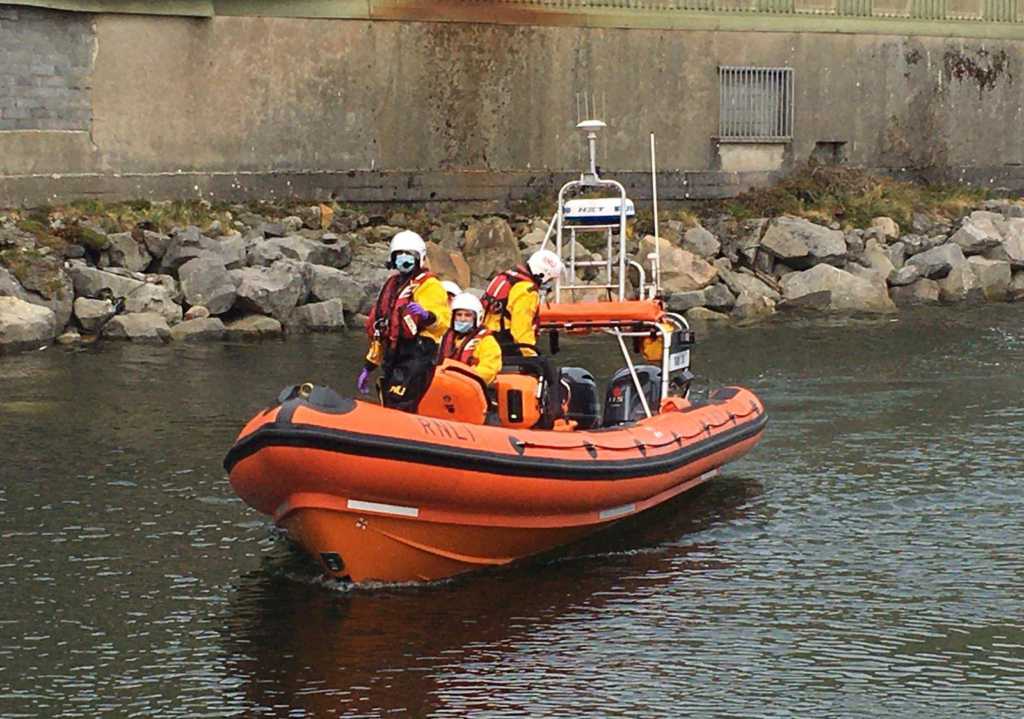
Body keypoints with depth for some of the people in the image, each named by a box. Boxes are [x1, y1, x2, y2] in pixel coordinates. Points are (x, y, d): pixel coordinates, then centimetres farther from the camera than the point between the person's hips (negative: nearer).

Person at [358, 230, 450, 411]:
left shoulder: (429, 286, -1)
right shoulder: (391, 286, 24)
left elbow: (443, 322, -15)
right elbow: (379, 331, 29)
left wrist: (427, 316, -36)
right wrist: (369, 366, 27)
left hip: (416, 358, -9)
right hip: (392, 359, 9)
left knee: (399, 410, -19)